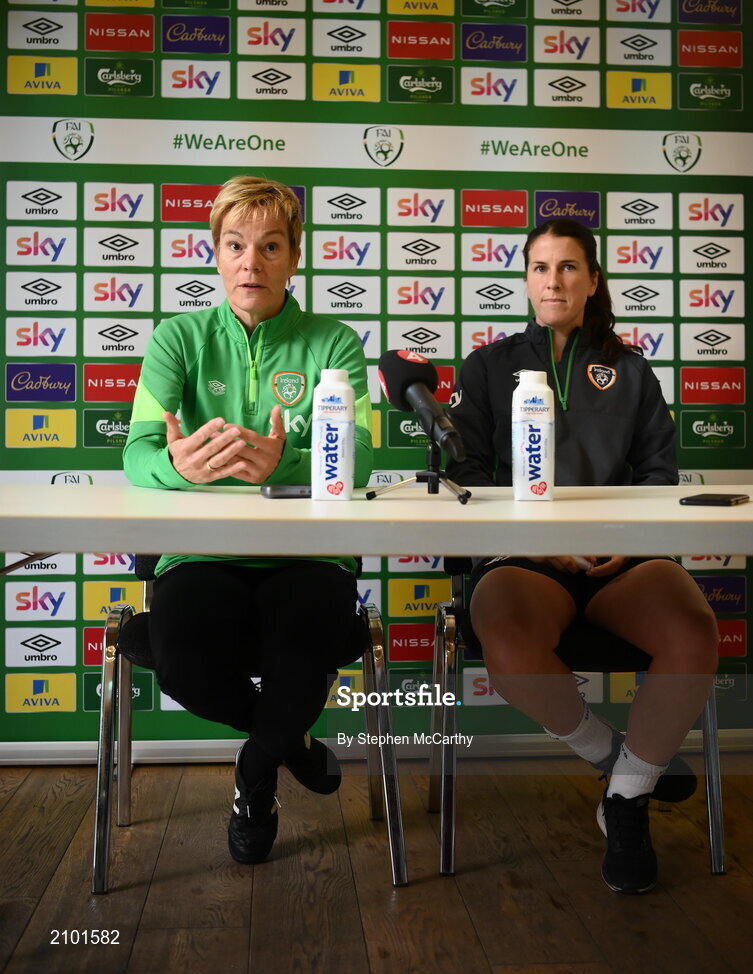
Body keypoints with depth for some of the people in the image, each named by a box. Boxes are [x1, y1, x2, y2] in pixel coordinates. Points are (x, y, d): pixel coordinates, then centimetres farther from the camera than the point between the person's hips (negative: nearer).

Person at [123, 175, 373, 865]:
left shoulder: (333, 344, 4)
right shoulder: (180, 338, 7)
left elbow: (358, 458, -12)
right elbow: (137, 453, -6)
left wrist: (281, 463, -35)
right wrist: (178, 464, -32)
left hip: (306, 552, -1)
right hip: (204, 552, 1)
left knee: (305, 647, -31)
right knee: (184, 664, -28)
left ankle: (256, 772, 9)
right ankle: (291, 737, 13)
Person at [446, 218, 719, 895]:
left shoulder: (629, 370, 22)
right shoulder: (489, 365, 18)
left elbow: (659, 469, 14)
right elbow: (466, 471, 7)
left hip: (621, 557, 2)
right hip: (522, 556, -1)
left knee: (695, 635, -32)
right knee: (510, 647, -36)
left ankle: (627, 797, -5)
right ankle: (616, 755, -3)